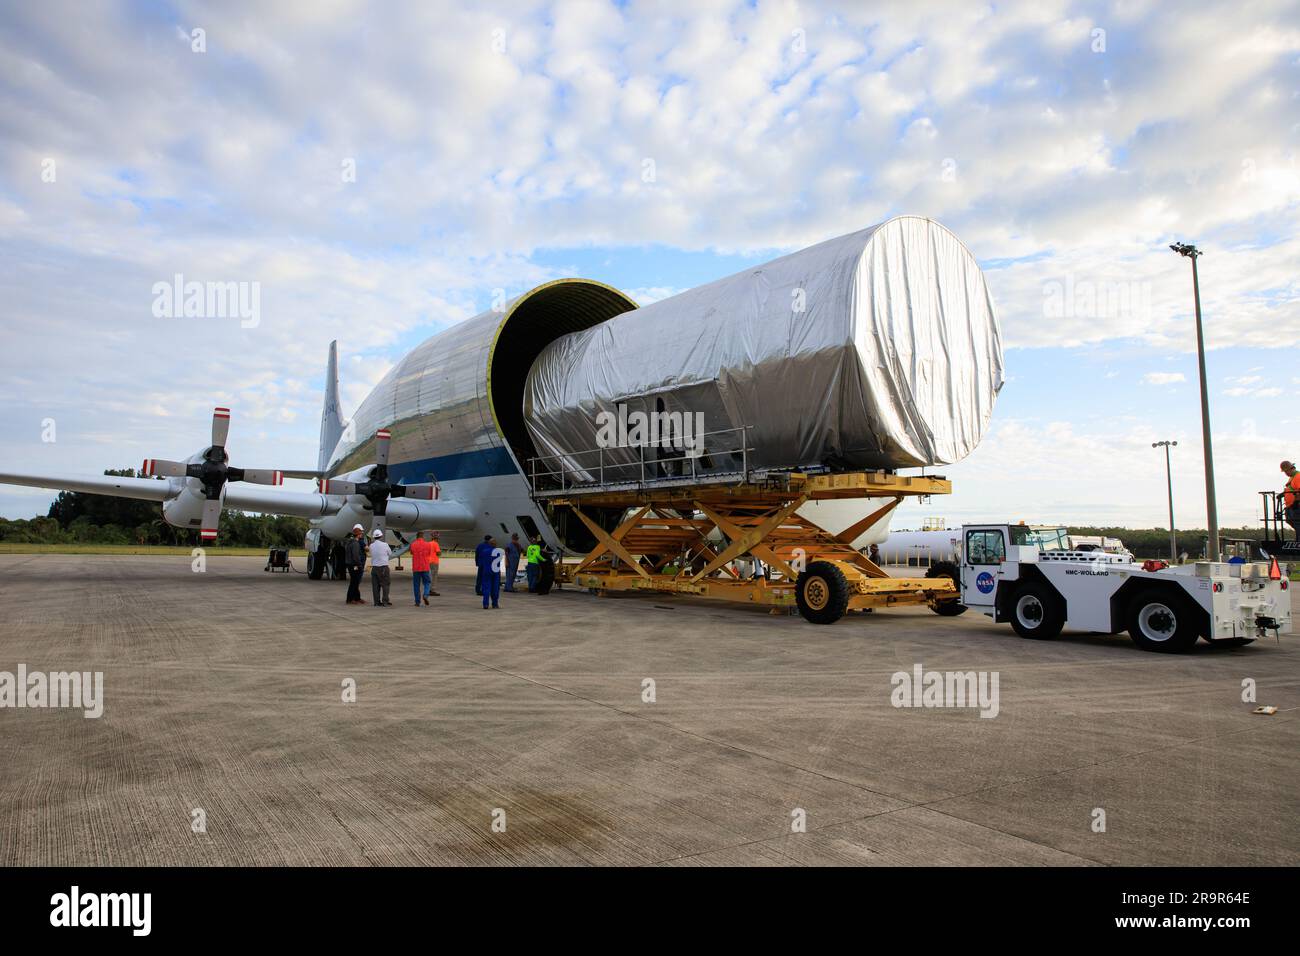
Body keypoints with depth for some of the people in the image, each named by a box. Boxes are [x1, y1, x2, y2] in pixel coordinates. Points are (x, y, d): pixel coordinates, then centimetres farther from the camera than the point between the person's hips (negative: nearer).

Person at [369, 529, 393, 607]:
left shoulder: (371, 546, 2)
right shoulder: (384, 544, -8)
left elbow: (371, 554, 13)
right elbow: (390, 554, 4)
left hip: (374, 567, 4)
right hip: (383, 567, -4)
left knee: (375, 585, 8)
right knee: (385, 584, 2)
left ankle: (377, 602, 8)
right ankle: (385, 602, -2)